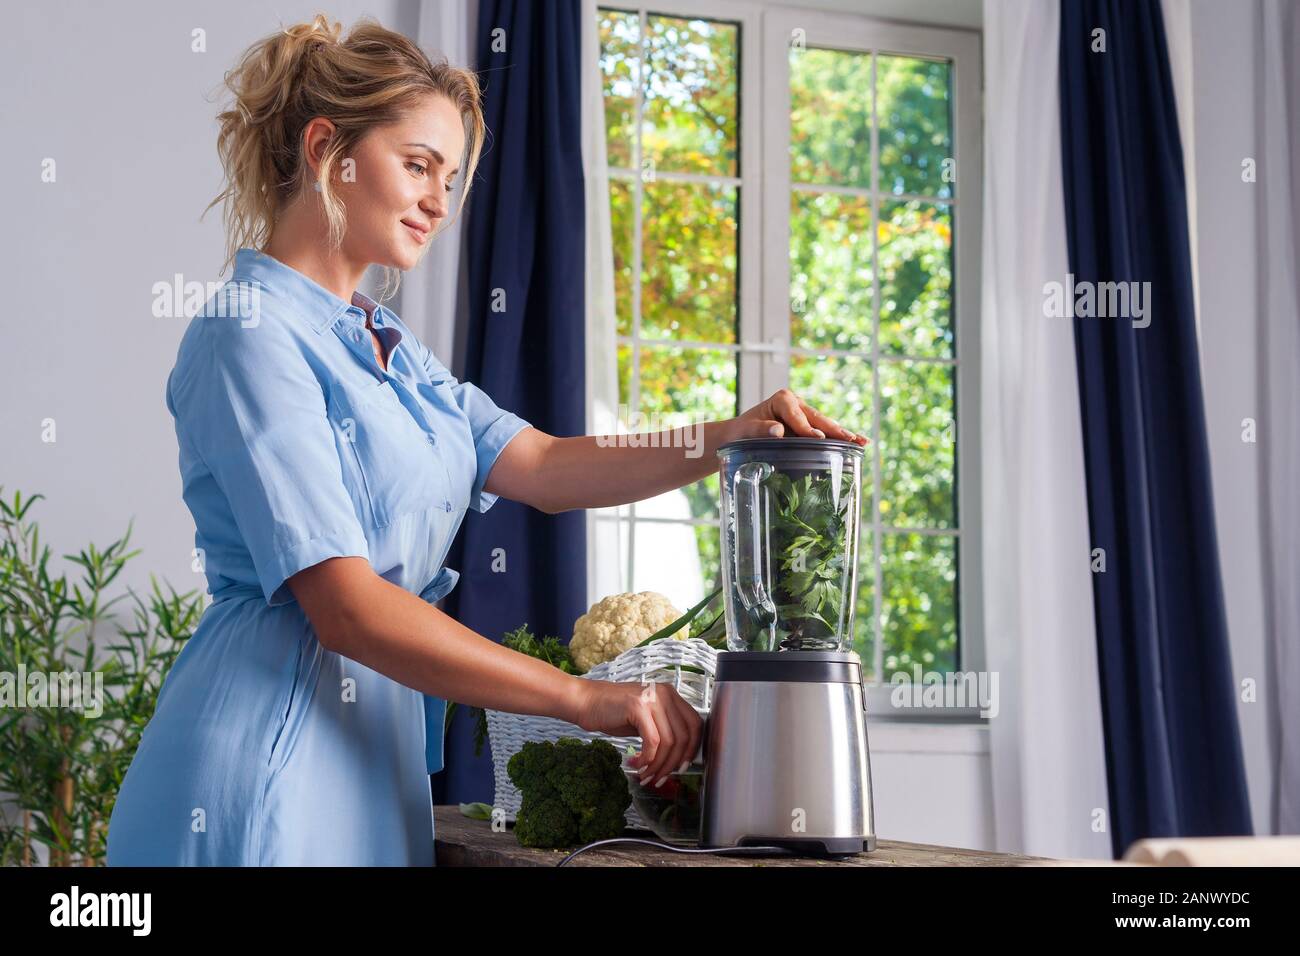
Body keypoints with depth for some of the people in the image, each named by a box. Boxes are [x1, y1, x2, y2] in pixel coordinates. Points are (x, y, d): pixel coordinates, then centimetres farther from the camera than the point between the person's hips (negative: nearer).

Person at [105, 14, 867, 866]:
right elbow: (346, 607, -21)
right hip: (266, 758, -9)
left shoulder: (388, 346, 17)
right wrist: (584, 698, -21)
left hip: (375, 747, 9)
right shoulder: (251, 336, -13)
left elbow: (540, 466, 7)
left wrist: (728, 439, -8)